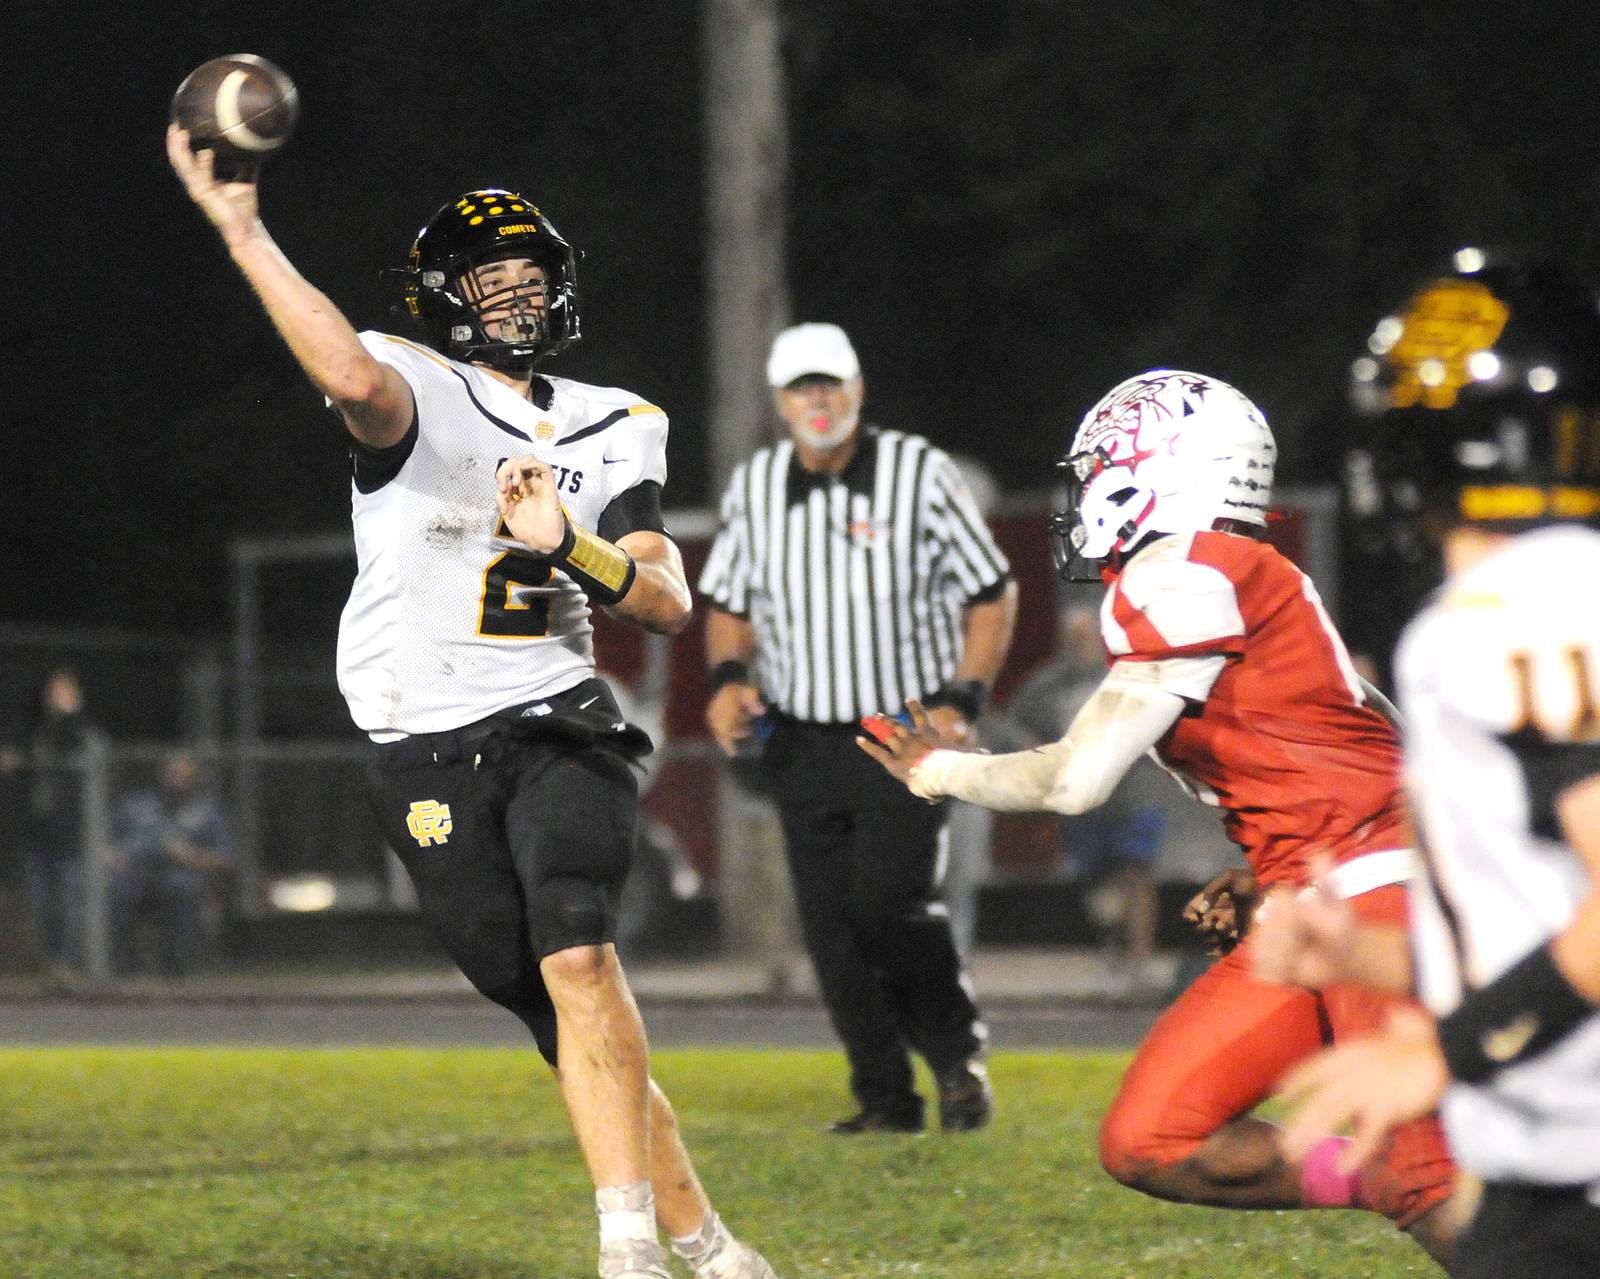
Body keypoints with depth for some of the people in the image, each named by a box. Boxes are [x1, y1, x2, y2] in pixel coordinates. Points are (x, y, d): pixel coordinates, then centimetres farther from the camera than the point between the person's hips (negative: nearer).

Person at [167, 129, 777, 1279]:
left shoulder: (612, 430, 10)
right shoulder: (417, 391, -4)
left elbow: (669, 603, 1)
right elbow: (357, 380, -31)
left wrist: (566, 546, -17)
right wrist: (243, 234, -39)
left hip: (559, 725, 2)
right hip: (432, 756, -1)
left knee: (578, 957, -24)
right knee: (572, 1023, 0)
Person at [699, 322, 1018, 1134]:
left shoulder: (919, 474, -7)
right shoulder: (754, 487, 4)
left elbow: (992, 593, 0)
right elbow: (730, 603, 17)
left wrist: (963, 702, -10)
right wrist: (730, 677, -3)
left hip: (907, 734, -4)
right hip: (803, 741, 4)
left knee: (889, 906, -17)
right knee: (831, 928, 0)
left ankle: (960, 1056, 6)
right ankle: (886, 1099, 10)